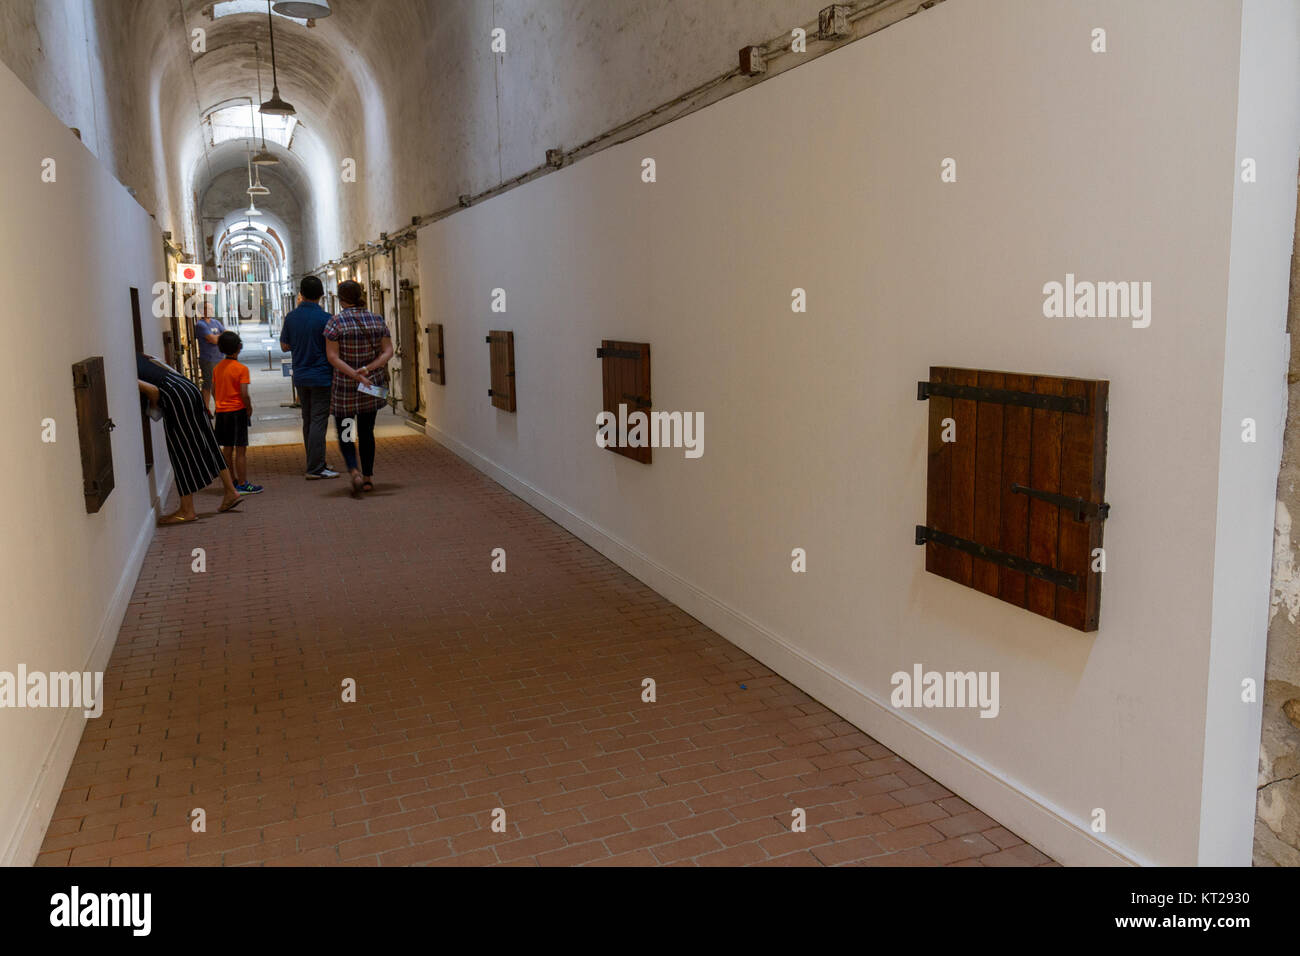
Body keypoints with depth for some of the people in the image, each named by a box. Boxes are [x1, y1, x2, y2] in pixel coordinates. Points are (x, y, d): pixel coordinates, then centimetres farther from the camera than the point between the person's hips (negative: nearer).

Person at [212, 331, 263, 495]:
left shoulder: (217, 368, 6)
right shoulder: (242, 369, -14)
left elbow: (214, 390, 11)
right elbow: (244, 394, -18)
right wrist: (249, 409, -4)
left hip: (221, 412, 7)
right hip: (237, 411, -7)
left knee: (227, 449, 13)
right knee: (240, 450, -2)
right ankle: (242, 484, 0)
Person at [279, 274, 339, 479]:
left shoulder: (291, 317, 2)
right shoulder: (324, 318, -14)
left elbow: (284, 346, 12)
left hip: (300, 377, 6)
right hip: (321, 377, -6)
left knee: (308, 421, 14)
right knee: (319, 422, -4)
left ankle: (316, 463, 22)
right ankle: (315, 469, -6)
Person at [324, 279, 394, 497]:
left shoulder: (335, 322, -10)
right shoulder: (377, 320, 1)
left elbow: (332, 357, -15)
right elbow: (388, 351, -3)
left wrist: (356, 376, -18)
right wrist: (366, 369, -11)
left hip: (345, 387, -3)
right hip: (374, 385, 4)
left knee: (344, 431, 9)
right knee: (366, 431, 16)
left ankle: (354, 471, -14)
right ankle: (368, 477, 18)